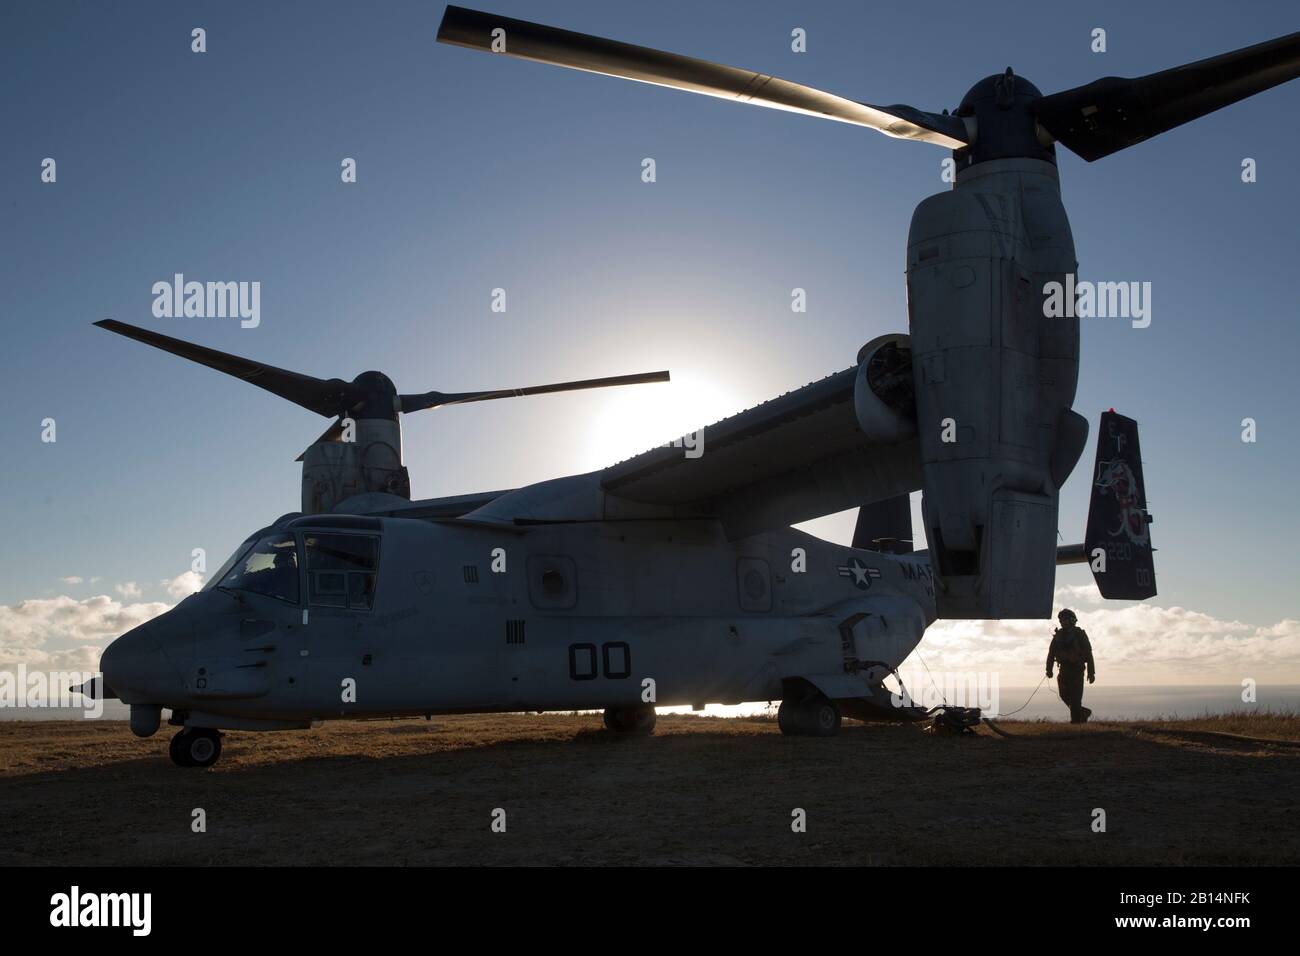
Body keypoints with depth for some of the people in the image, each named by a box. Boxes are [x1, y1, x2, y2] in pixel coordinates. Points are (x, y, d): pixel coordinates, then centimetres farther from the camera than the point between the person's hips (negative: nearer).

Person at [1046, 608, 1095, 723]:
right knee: (1064, 694, 2)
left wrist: (1091, 672, -11)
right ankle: (1083, 713, 21)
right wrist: (1049, 669, 3)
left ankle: (1076, 720, -3)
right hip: (1064, 669, 5)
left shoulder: (1080, 634, -5)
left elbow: (1088, 653, -6)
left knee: (1075, 696, -9)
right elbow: (1051, 652, 10)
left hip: (1076, 669, -5)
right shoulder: (1058, 635, 9)